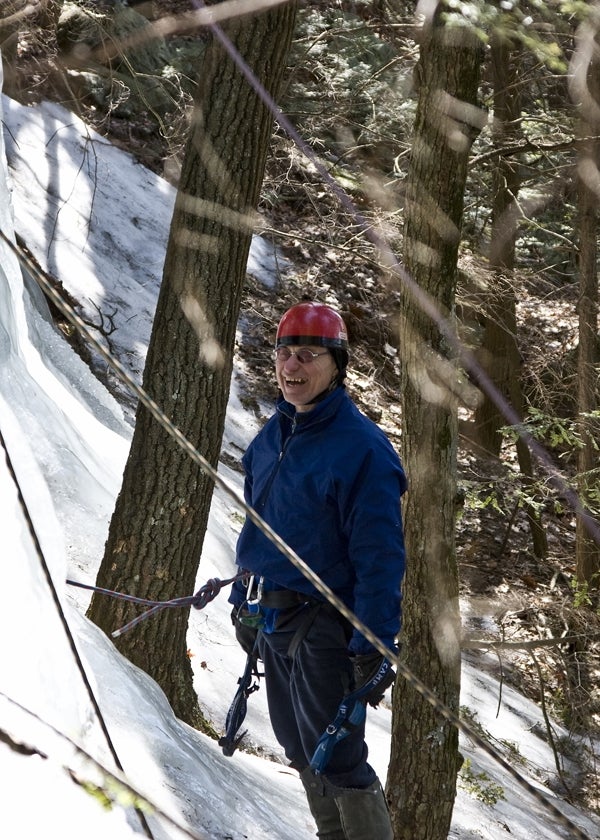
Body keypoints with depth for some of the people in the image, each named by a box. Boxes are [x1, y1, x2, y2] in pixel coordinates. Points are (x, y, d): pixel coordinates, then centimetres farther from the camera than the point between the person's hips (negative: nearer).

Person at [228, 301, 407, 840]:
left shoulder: (361, 448, -17)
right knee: (301, 753, 16)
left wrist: (373, 649, -22)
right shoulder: (271, 436, 8)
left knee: (336, 760, -5)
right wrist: (243, 602, 20)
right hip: (270, 621, 8)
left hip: (323, 628, -8)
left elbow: (380, 557, -19)